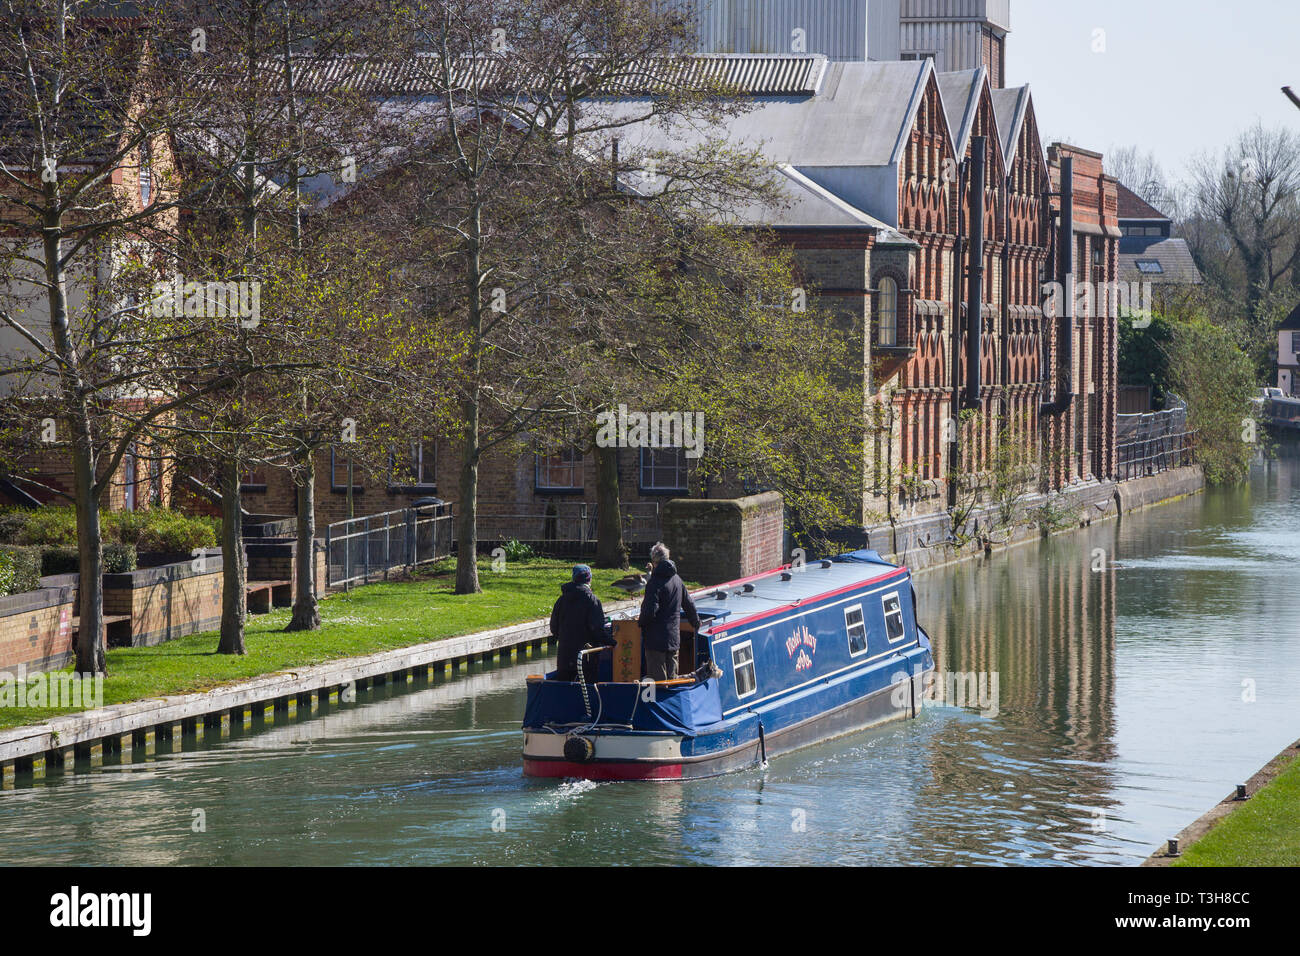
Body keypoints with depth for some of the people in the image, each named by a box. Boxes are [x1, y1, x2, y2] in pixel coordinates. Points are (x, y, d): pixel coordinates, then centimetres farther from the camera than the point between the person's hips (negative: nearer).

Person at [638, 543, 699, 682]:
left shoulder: (655, 582, -16)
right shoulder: (677, 580, 9)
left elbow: (650, 611, -22)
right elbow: (689, 605, 20)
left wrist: (640, 621, -1)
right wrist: (696, 622, 37)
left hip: (656, 639, -7)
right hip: (674, 638, 7)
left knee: (657, 680, -5)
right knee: (672, 679, 14)